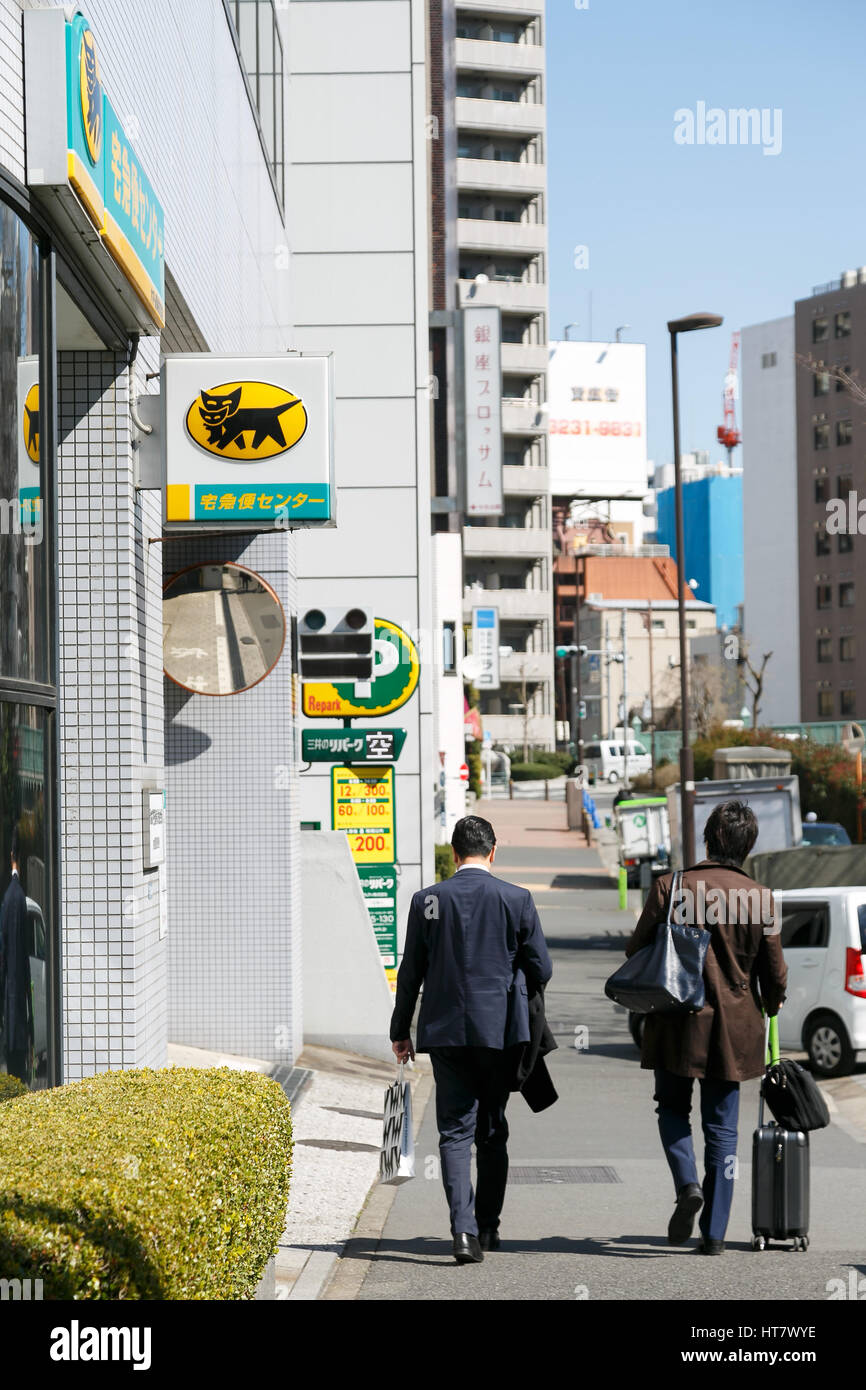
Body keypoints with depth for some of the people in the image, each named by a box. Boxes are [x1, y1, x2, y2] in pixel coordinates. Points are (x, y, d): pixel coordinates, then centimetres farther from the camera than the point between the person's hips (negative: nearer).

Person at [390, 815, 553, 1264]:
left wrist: (401, 1030, 12)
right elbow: (541, 970, 1)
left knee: (455, 1131, 1)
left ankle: (464, 1230, -14)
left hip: (446, 1031, 0)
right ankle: (487, 1227, 20)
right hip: (501, 1030, 0)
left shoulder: (427, 901, -2)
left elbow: (410, 973, 2)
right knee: (493, 1131, 14)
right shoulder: (516, 900, -4)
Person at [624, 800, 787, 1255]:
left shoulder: (670, 887, -9)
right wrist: (771, 1005, 23)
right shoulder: (759, 898, -5)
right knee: (722, 1127, 9)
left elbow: (637, 949, -2)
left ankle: (687, 1183, -8)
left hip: (677, 1024, -1)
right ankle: (713, 1233, 8)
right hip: (734, 1029, 1)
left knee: (672, 1109, 18)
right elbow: (775, 973, 1)